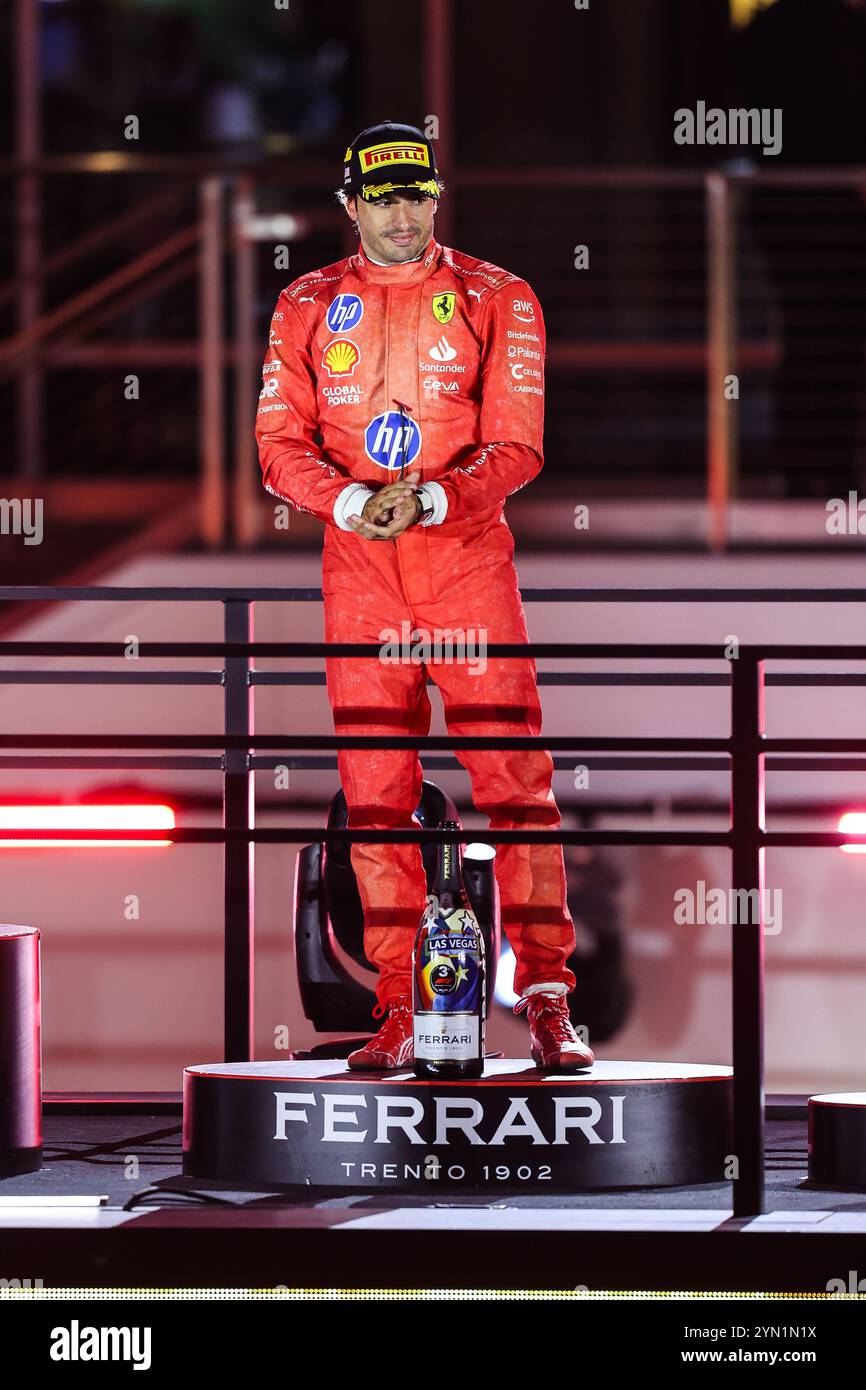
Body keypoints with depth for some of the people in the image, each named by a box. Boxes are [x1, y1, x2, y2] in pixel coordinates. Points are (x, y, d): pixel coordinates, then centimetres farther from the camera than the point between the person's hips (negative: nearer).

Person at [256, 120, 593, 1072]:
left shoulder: (496, 300, 3)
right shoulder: (308, 307, 9)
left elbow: (517, 447, -2)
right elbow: (280, 444, 5)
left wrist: (429, 500, -18)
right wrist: (351, 502, -14)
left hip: (469, 557, -2)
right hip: (357, 567, 2)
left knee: (515, 779, -7)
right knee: (374, 793, 1)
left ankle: (546, 999, -2)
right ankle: (399, 1011, 6)